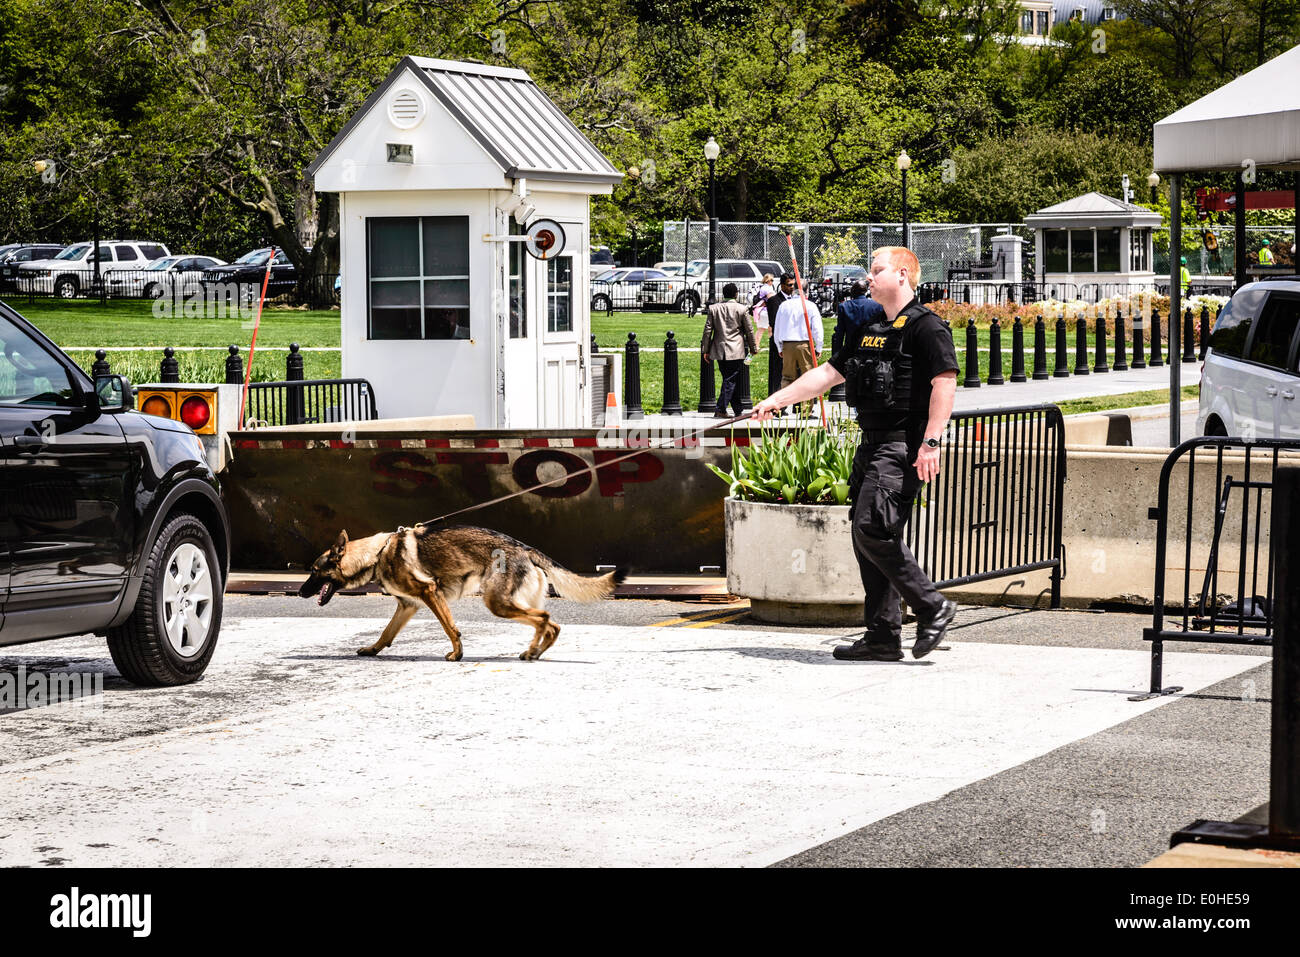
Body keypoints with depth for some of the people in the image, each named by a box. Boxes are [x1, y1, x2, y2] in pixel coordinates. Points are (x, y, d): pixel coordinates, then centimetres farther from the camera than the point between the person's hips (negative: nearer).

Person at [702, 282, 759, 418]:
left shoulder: (713, 308, 2)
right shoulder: (741, 309, -6)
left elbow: (707, 330, 3)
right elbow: (749, 330, 0)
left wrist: (705, 350, 8)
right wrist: (753, 348, 13)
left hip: (719, 350, 4)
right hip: (736, 350, -4)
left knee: (729, 379, 12)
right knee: (731, 380, -2)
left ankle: (738, 410, 19)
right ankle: (720, 409, -11)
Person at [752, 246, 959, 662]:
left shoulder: (925, 326, -8)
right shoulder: (871, 331, 20)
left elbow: (945, 382, -16)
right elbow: (827, 373, 24)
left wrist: (931, 442, -23)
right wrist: (775, 400, 19)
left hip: (903, 444, -9)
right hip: (872, 443, 9)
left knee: (873, 527, -18)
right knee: (865, 535, 6)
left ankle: (932, 608, -8)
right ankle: (883, 636, 8)